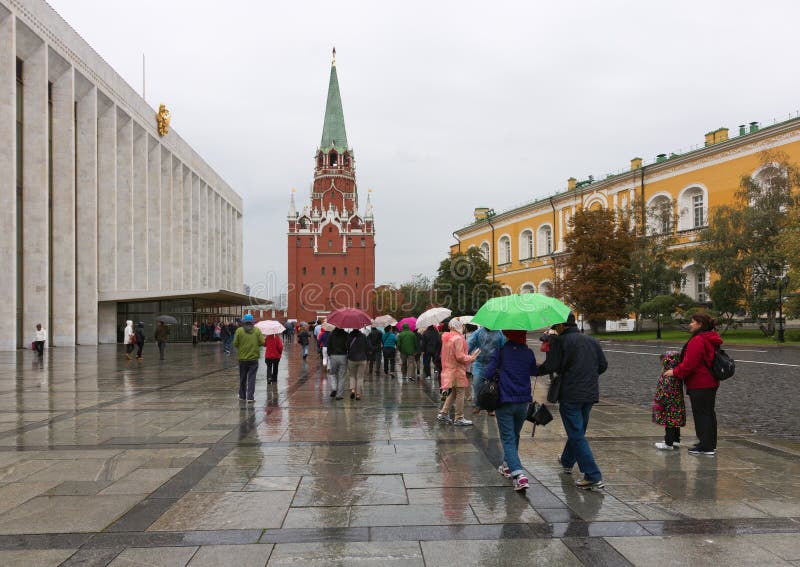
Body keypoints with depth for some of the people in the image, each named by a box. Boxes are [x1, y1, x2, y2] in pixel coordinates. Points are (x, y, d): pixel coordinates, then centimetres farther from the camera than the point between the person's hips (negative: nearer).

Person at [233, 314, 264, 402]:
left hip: (242, 358, 0)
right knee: (251, 378, 2)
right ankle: (250, 397, -3)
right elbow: (262, 342, -5)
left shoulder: (239, 330, -5)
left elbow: (235, 343, -7)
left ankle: (242, 396, 24)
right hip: (253, 358, 0)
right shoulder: (257, 330, -3)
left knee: (242, 378, 14)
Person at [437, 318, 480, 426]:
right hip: (457, 370, -9)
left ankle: (443, 413, 19)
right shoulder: (458, 338, -17)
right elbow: (460, 357, -21)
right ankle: (459, 418, 7)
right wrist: (471, 357, -7)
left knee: (453, 393, 19)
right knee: (460, 394, 1)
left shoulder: (447, 338, 11)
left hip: (449, 368, 9)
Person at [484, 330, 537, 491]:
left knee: (508, 439, -2)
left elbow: (488, 372, -15)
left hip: (504, 401, -4)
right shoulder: (528, 353, 3)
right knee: (515, 436, 23)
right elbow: (534, 372, 18)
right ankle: (507, 466, 37)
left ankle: (518, 473, -17)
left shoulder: (500, 351, -9)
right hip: (523, 401, 4)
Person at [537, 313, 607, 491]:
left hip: (570, 395, -7)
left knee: (577, 435, -2)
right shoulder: (591, 341, 10)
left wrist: (534, 371, 2)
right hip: (591, 393, 7)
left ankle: (594, 477, -6)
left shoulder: (560, 341, -10)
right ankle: (567, 461, 43)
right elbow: (603, 365, 11)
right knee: (577, 430, 23)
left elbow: (550, 367, -15)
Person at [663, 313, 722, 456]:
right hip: (711, 383, 10)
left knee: (701, 414, -2)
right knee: (708, 413, 16)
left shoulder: (697, 341, -21)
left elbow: (689, 364, -24)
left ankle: (706, 447, 4)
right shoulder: (711, 339, 13)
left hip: (699, 385, -10)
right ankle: (710, 445, 26)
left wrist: (675, 372, -11)